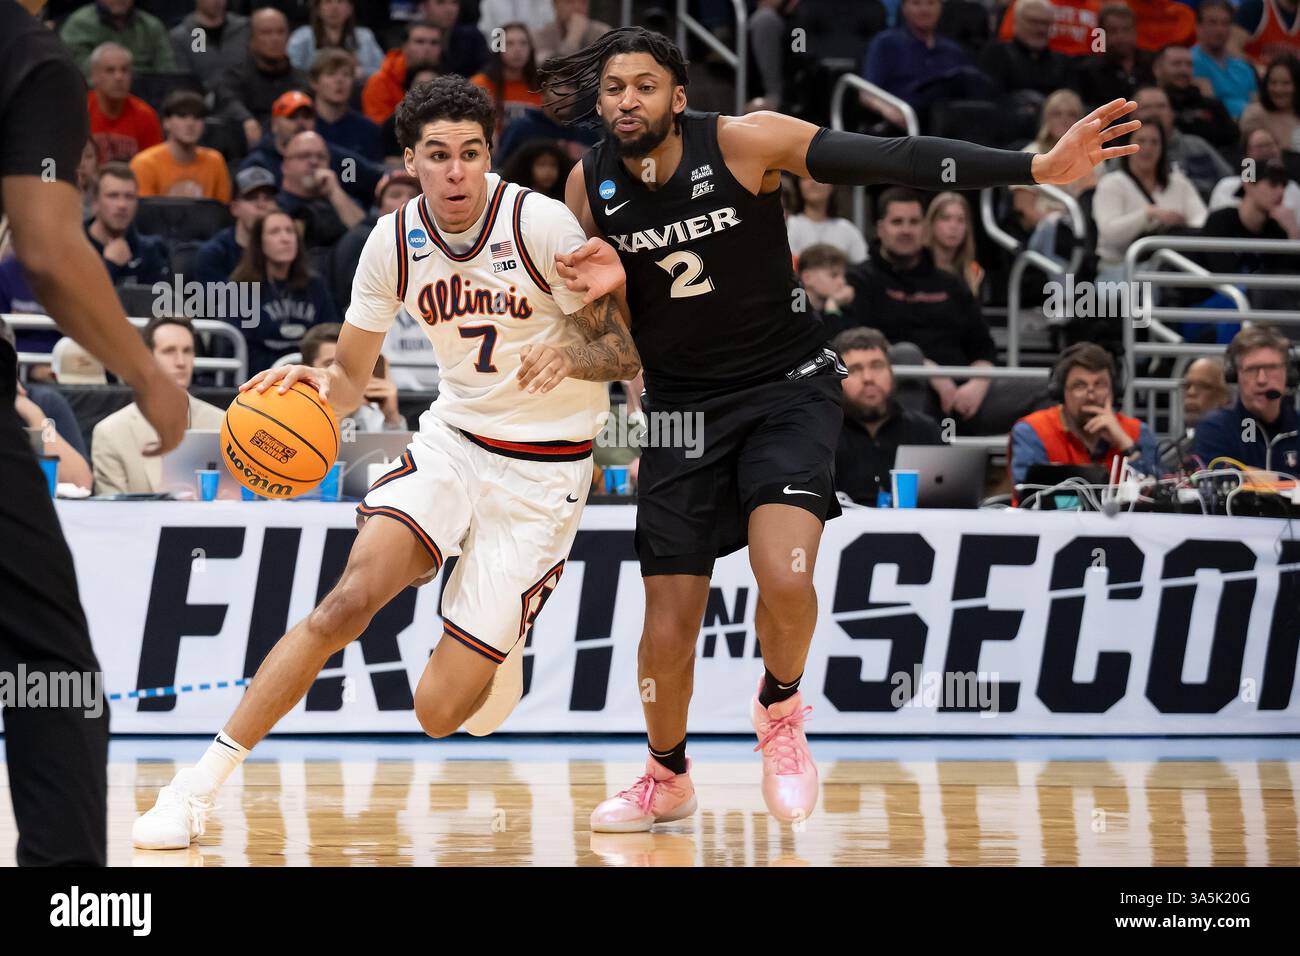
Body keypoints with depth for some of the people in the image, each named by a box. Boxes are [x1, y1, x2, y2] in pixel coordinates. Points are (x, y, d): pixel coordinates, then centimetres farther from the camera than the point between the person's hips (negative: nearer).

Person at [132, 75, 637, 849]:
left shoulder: (542, 225, -17)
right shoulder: (395, 242, -5)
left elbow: (624, 353, -10)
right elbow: (352, 378, 6)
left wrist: (572, 356, -33)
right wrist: (313, 382, -18)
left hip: (545, 467, -3)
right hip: (453, 438, 3)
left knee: (440, 711, -9)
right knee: (352, 597, -24)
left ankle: (501, 642, 29)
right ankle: (202, 784, -16)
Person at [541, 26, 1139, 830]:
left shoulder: (742, 142, -16)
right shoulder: (590, 187, -6)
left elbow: (892, 159, -22)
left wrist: (1034, 168, -30)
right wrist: (593, 284, -17)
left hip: (786, 387, -3)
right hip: (683, 404, 3)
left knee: (785, 579, -27)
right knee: (669, 631, 2)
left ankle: (780, 708, 6)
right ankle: (667, 779, 31)